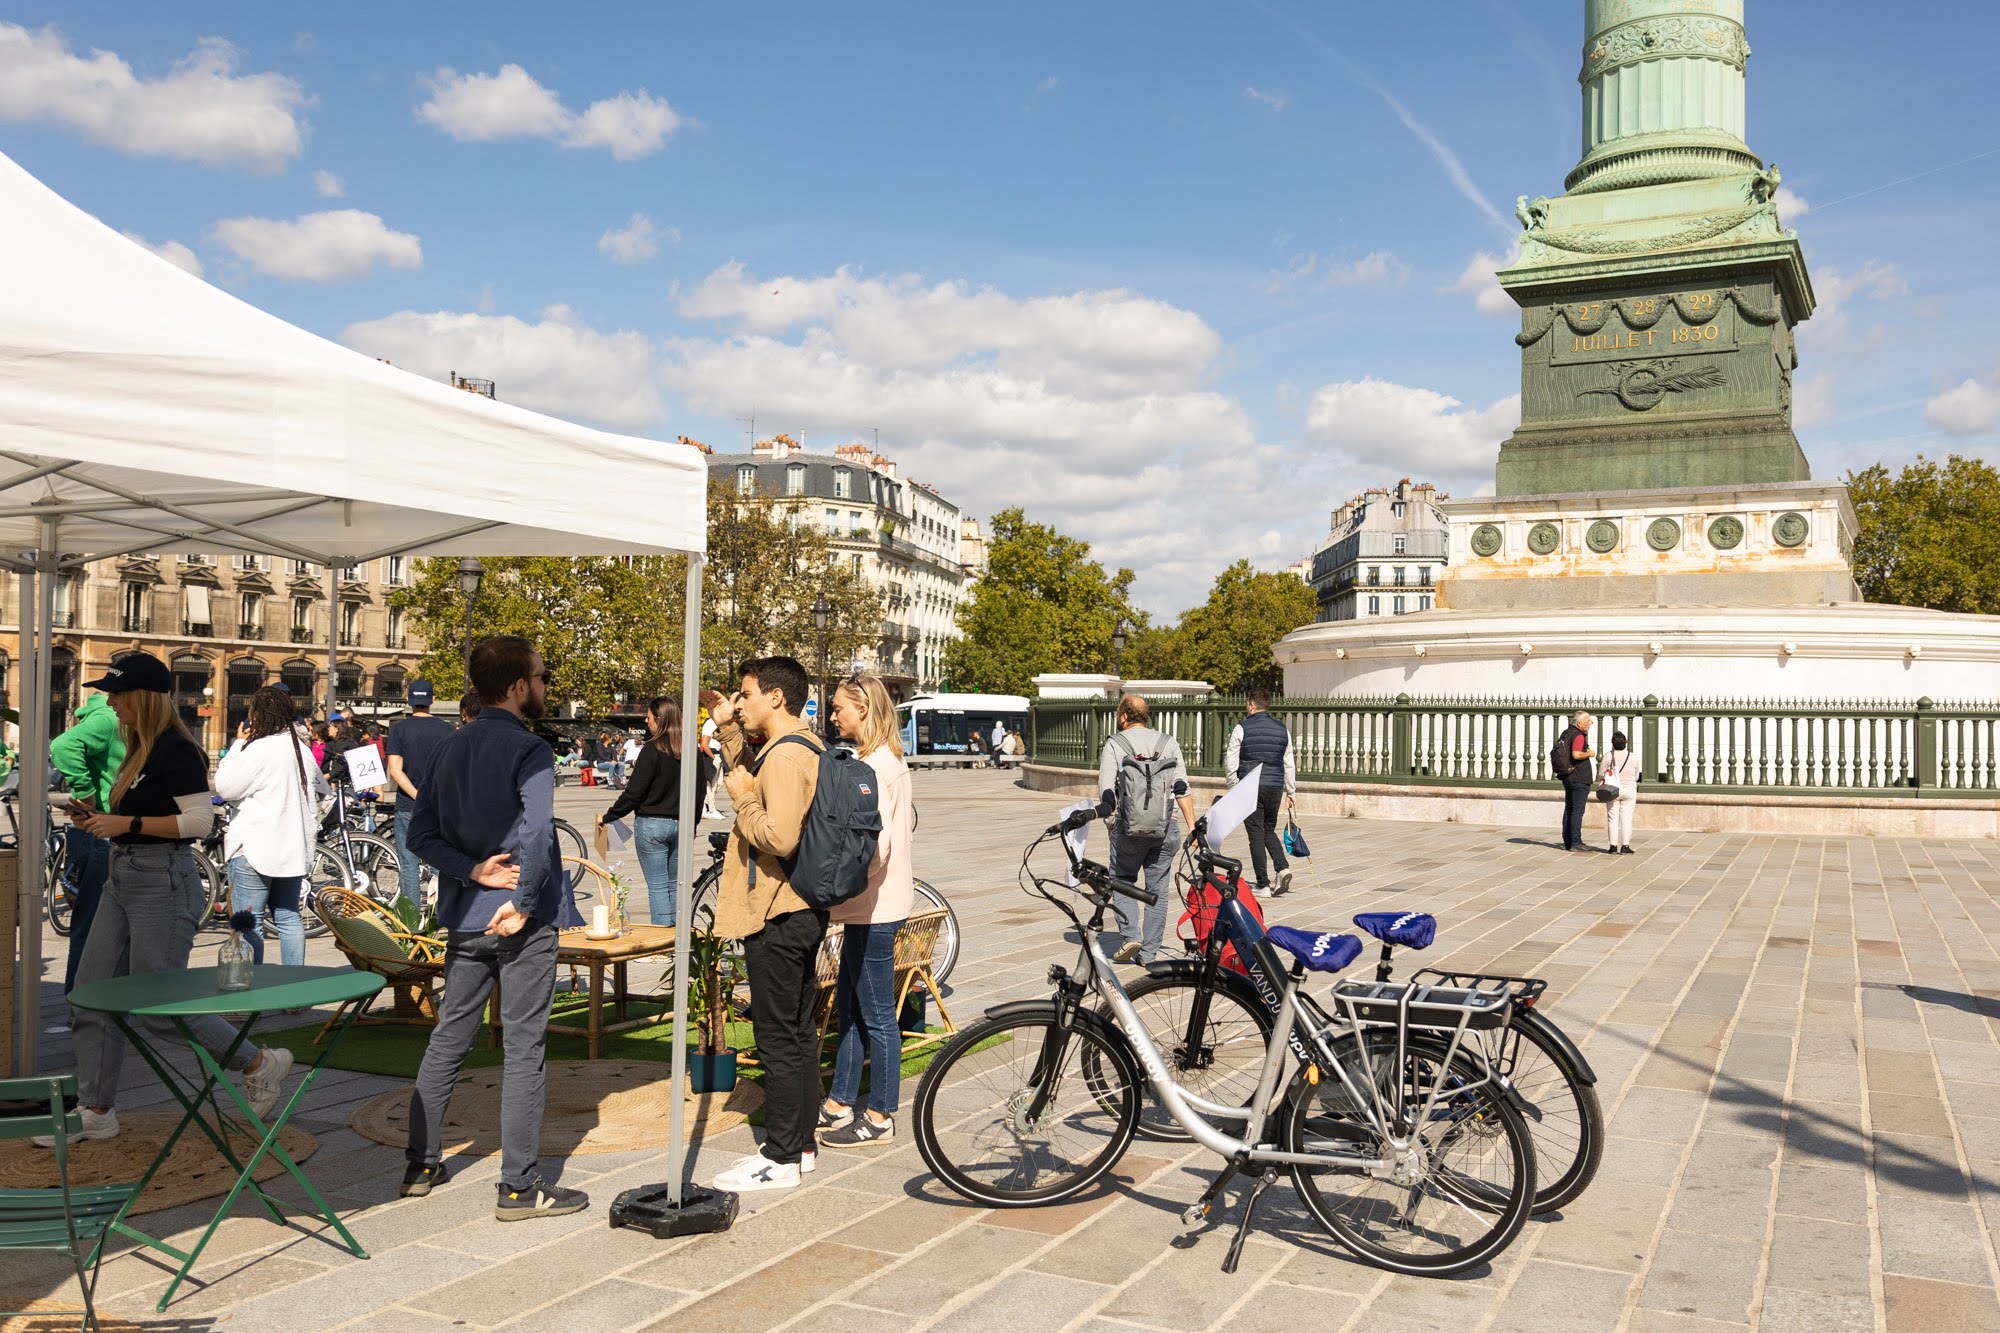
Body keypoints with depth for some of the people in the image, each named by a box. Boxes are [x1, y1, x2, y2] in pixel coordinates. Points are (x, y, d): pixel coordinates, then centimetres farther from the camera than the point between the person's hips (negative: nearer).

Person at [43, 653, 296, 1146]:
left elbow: (199, 820, -21)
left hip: (163, 883, -10)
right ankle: (96, 1113, 18)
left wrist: (128, 823, -21)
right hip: (124, 878, 10)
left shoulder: (177, 751, -15)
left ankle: (260, 1064, 9)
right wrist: (102, 819, 7)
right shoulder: (139, 750, 14)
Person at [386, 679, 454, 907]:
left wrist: (417, 797, -14)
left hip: (408, 807, -2)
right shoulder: (447, 729, -1)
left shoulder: (399, 729, -5)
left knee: (409, 865, 4)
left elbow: (395, 771, -13)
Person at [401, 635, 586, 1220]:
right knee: (523, 1050, 0)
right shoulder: (529, 750, -14)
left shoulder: (451, 749, 10)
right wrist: (522, 903, -18)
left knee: (448, 1039, 17)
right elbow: (536, 833, -27)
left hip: (463, 919, 7)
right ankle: (520, 1187, 5)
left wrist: (473, 870, -4)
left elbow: (420, 832, 7)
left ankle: (421, 1165, 26)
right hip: (521, 927, -7)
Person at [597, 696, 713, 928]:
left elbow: (633, 793, -13)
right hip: (682, 825, 6)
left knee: (657, 886, 1)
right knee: (673, 885, 16)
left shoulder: (652, 752, -14)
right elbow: (701, 790, 10)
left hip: (652, 824, -6)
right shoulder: (693, 752, 2)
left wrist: (607, 817, -1)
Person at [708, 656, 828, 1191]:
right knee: (798, 1032, 16)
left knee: (778, 1039, -3)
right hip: (801, 911, 11)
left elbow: (780, 836, -30)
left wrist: (743, 799, -14)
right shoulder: (804, 746, 13)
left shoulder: (786, 755, -19)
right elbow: (751, 777, 31)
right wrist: (727, 730, 19)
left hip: (777, 919, -11)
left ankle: (780, 1159, 5)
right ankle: (800, 1143, 26)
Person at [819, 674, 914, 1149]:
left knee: (877, 1015, 0)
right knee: (848, 1003, 18)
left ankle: (880, 1117, 11)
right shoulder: (891, 760, 12)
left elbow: (873, 845, -26)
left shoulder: (873, 767, -19)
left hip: (874, 907, -11)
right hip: (869, 903, 11)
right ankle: (841, 1103, 28)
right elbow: (907, 820, 18)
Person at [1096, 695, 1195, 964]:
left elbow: (1106, 790, -6)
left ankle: (1129, 935, -2)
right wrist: (1192, 826, 5)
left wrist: (1106, 811, 11)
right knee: (1158, 891, 8)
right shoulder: (1168, 743, 8)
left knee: (1122, 881, 15)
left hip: (1128, 827, -2)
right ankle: (1149, 953, 8)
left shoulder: (1114, 744, 0)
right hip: (1165, 828, 2)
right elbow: (1182, 788, 3)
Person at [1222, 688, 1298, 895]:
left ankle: (1264, 885, 2)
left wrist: (1235, 786, 9)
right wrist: (1291, 792, 18)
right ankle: (1282, 868, 0)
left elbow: (1230, 763, -6)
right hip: (1275, 788, 4)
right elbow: (1289, 764, 11)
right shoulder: (1282, 729, 7)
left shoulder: (1242, 728, -6)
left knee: (1256, 835, 1)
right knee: (1269, 830, 21)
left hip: (1251, 787, -4)